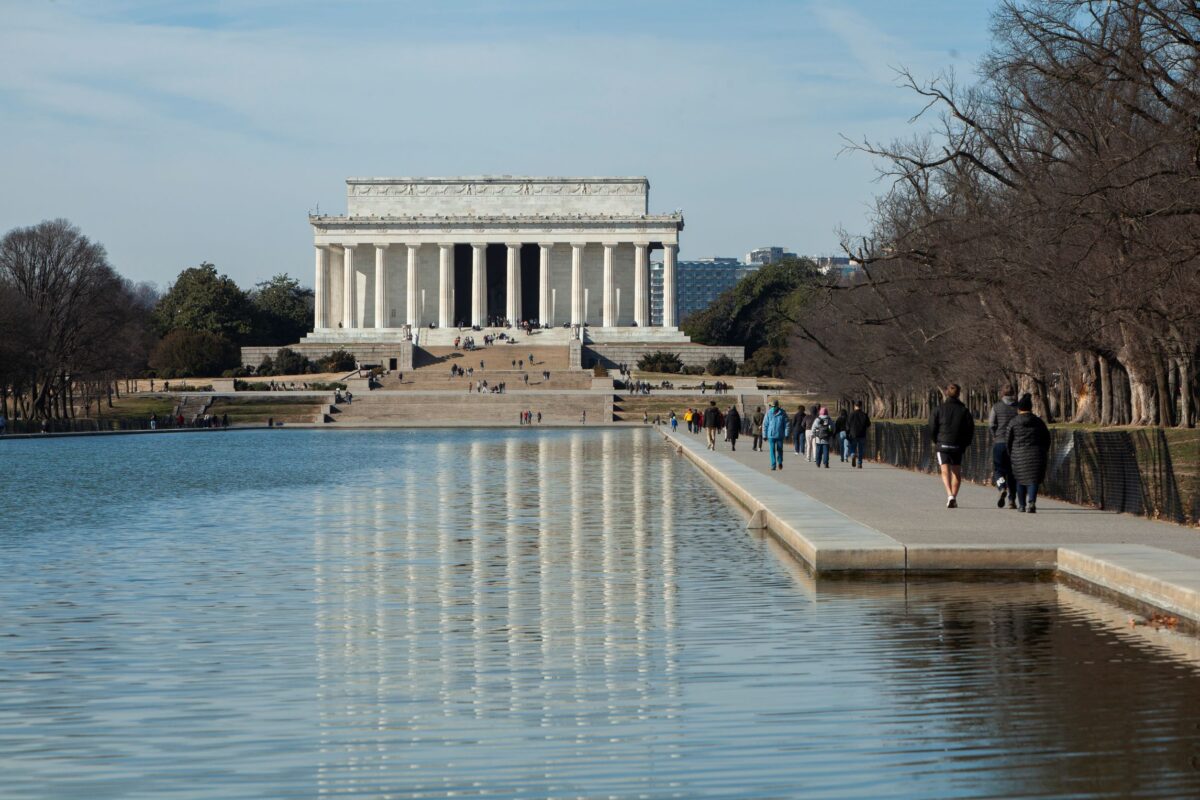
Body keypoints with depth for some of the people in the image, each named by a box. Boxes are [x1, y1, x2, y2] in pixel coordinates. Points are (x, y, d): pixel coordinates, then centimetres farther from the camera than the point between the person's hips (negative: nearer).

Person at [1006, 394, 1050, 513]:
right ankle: (1031, 502, -22)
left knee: (1020, 479, 12)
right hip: (1036, 454, 1)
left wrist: (1010, 454, 14)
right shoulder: (1038, 421, 5)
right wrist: (1044, 452, 23)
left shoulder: (1014, 422, -1)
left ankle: (1022, 505, 18)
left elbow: (1008, 440, 1)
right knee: (1033, 479, -2)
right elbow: (1047, 438, 10)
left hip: (1019, 454, -1)